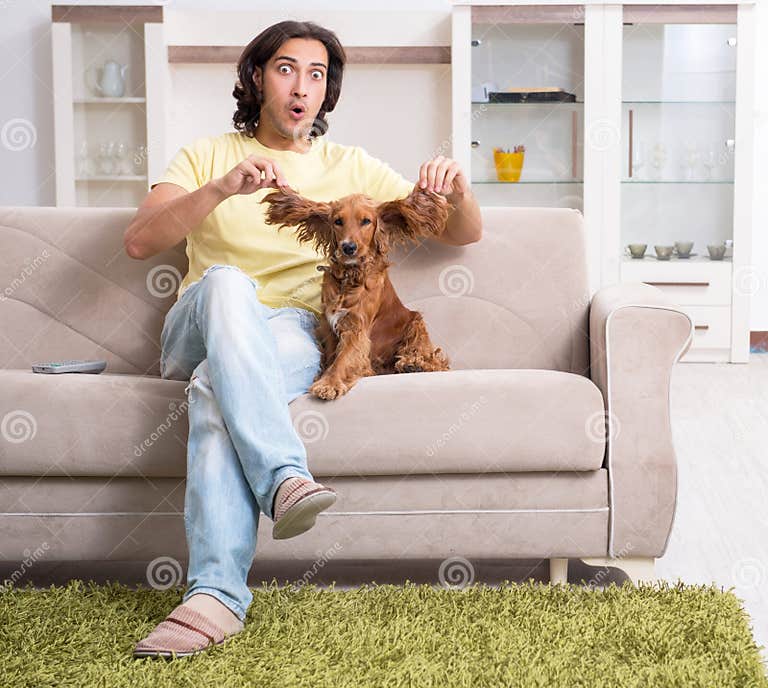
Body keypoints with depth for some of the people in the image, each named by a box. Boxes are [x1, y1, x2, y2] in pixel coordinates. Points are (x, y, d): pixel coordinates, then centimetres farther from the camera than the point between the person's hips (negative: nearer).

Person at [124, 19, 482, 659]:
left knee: (216, 388, -36)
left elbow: (464, 234, 17)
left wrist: (458, 192, -9)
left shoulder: (352, 167, 19)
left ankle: (217, 593, -46)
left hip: (293, 335, 0)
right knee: (227, 282, -36)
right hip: (197, 334, 1)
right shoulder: (208, 155, 16)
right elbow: (139, 241, -3)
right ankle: (285, 477, -49)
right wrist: (224, 187, -19)